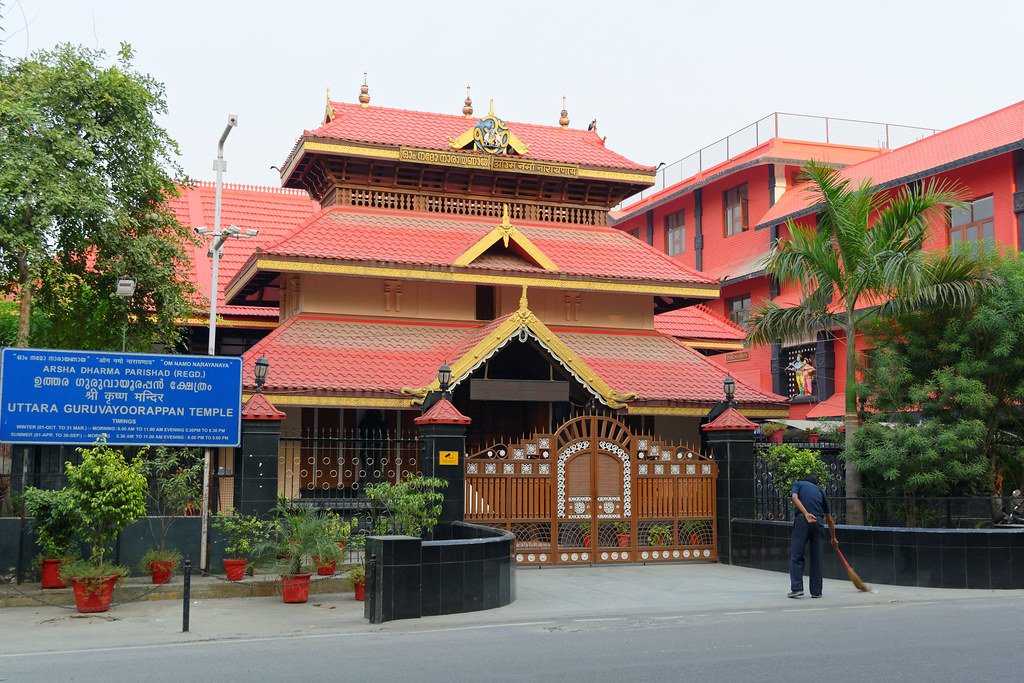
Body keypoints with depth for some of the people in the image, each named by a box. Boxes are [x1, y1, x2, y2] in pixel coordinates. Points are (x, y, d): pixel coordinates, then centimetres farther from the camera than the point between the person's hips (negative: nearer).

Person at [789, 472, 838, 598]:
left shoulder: (798, 484, 20)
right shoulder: (820, 491, 26)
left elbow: (795, 497, -5)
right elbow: (830, 519, 30)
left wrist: (806, 514, -14)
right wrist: (833, 538, 40)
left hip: (802, 520, -3)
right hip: (818, 522, 3)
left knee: (796, 555, 1)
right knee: (816, 558, 9)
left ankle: (796, 588, -8)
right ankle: (816, 591, 11)